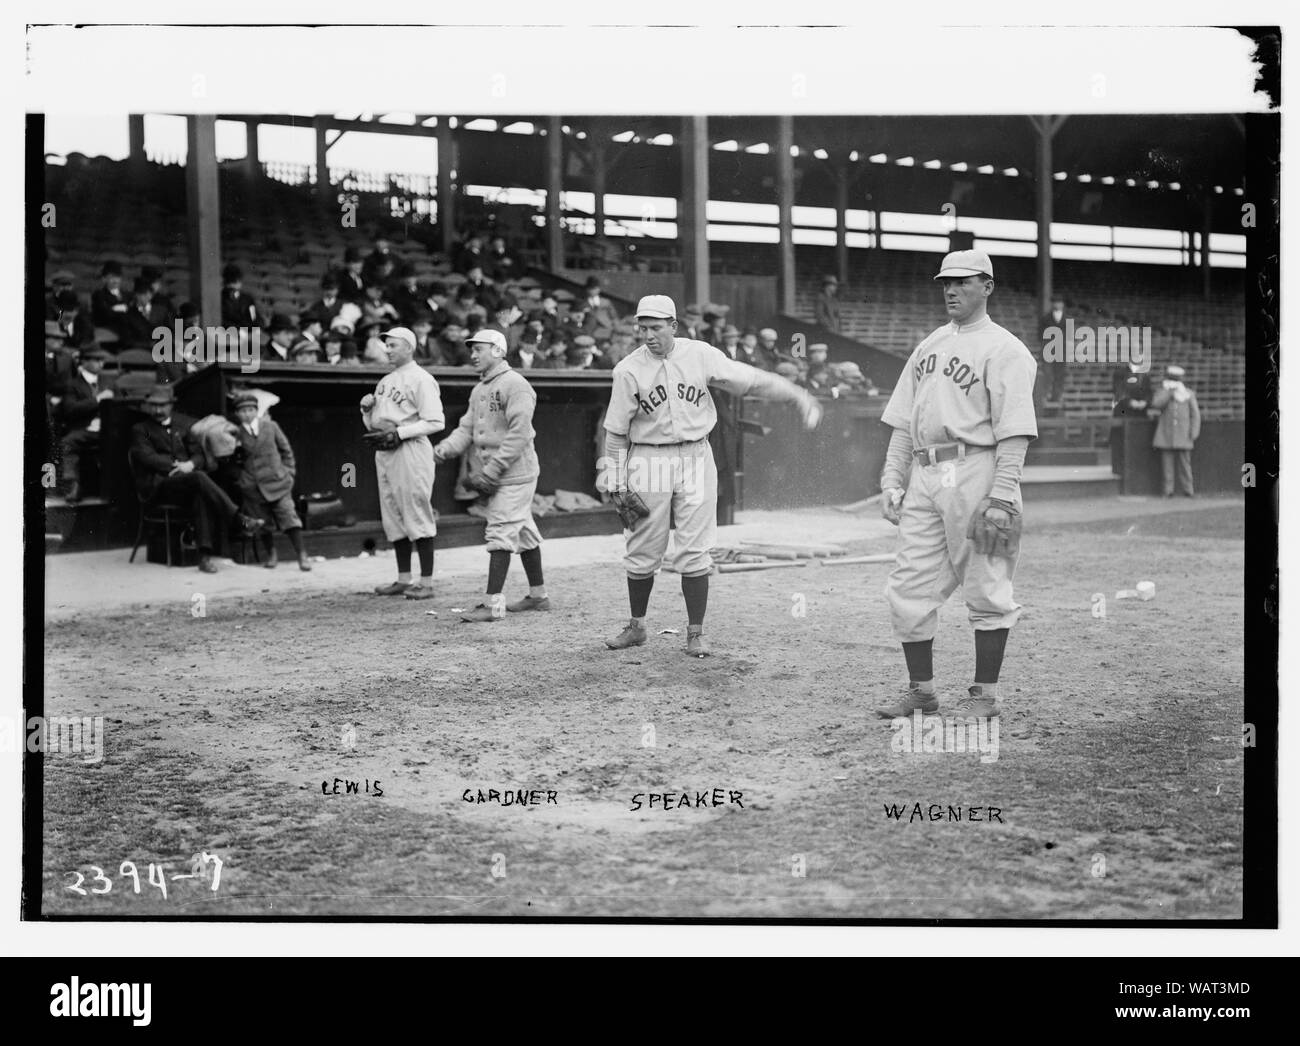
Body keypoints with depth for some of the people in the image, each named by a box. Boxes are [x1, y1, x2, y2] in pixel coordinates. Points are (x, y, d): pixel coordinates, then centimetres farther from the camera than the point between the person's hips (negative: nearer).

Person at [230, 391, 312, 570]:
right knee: (261, 522, 7)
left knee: (288, 516, -9)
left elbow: (286, 450, 10)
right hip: (252, 486, 1)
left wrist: (289, 472, 5)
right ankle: (271, 554, 26)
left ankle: (302, 555, -7)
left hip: (277, 481, -1)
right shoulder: (236, 434, 1)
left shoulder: (270, 426, 4)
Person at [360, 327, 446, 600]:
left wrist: (399, 432, -20)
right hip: (384, 452, 9)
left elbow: (436, 422, -15)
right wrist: (366, 409, 3)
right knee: (393, 518, 11)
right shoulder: (385, 382, 20)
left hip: (410, 451, -9)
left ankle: (426, 583, -3)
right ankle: (403, 580, 17)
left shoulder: (421, 379, -7)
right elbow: (372, 425, 24)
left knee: (417, 516, -7)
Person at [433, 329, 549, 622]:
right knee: (523, 533, 15)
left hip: (513, 475, -9)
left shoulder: (515, 385, -13)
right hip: (490, 477, 9)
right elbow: (467, 428, 13)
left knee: (500, 535, -11)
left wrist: (491, 470, -23)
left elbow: (519, 434, -20)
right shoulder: (479, 390, 17)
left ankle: (494, 604, -11)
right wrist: (446, 447, -8)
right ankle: (538, 595, 24)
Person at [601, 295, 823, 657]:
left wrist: (798, 395, -10)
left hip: (696, 458, 0)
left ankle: (695, 633, 7)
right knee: (642, 551, 5)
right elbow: (616, 432, 1)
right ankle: (636, 627, 23)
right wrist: (615, 481, -1)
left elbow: (749, 380, -2)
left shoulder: (700, 355, 0)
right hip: (649, 461, 0)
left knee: (695, 551, -1)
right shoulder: (628, 370, -3)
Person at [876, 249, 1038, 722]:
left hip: (975, 471, -7)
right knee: (909, 589, 5)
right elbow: (902, 422, 20)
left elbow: (1014, 431, -11)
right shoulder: (928, 346, 20)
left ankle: (984, 694, 10)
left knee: (986, 590, 1)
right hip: (923, 477, 7)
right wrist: (891, 483, 12)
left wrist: (1001, 496, -19)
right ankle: (922, 691, 16)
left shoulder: (1004, 349, -3)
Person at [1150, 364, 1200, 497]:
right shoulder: (1161, 392, 10)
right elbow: (1156, 404, -12)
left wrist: (1193, 433, -2)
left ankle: (1188, 490, 4)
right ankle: (1168, 490, 2)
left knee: (1184, 463, -1)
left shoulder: (1189, 394, 10)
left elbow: (1195, 415, 8)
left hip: (1183, 436, 0)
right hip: (1166, 435, 0)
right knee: (1167, 463, -2)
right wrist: (1170, 391, -12)